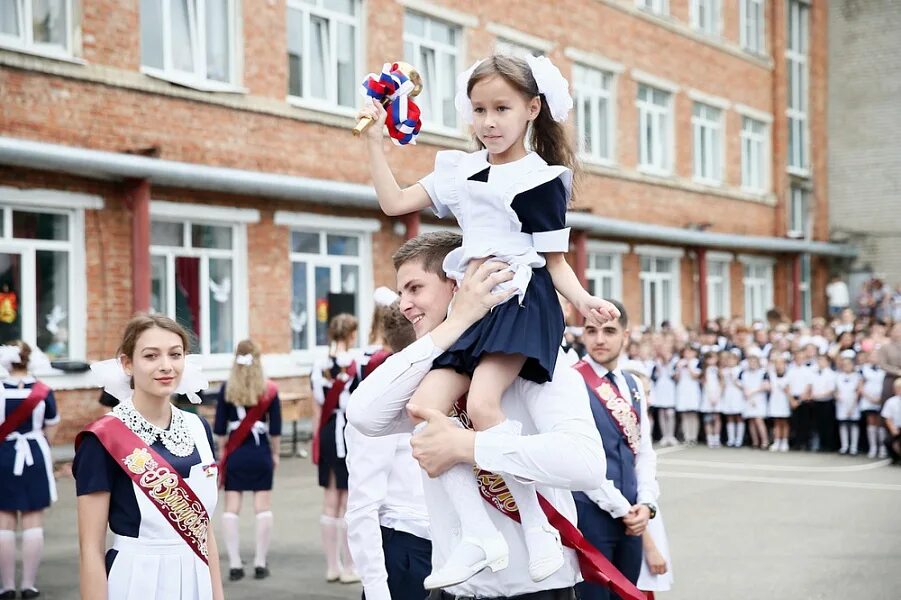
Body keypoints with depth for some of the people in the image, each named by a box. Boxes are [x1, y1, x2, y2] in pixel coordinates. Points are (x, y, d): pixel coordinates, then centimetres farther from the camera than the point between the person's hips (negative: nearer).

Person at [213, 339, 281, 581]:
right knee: (263, 507, 5)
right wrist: (275, 453, 11)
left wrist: (223, 451, 12)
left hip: (235, 453, 0)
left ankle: (235, 564, 3)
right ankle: (260, 563, 6)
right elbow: (275, 428, -1)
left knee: (231, 508, 5)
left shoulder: (227, 389, -3)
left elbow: (219, 427, 0)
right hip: (261, 452, 0)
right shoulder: (269, 390, -3)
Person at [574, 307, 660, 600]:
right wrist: (620, 507, -12)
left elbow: (643, 450, 13)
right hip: (590, 511, -7)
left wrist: (645, 504, -1)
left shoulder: (634, 385, 12)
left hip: (631, 514, 7)